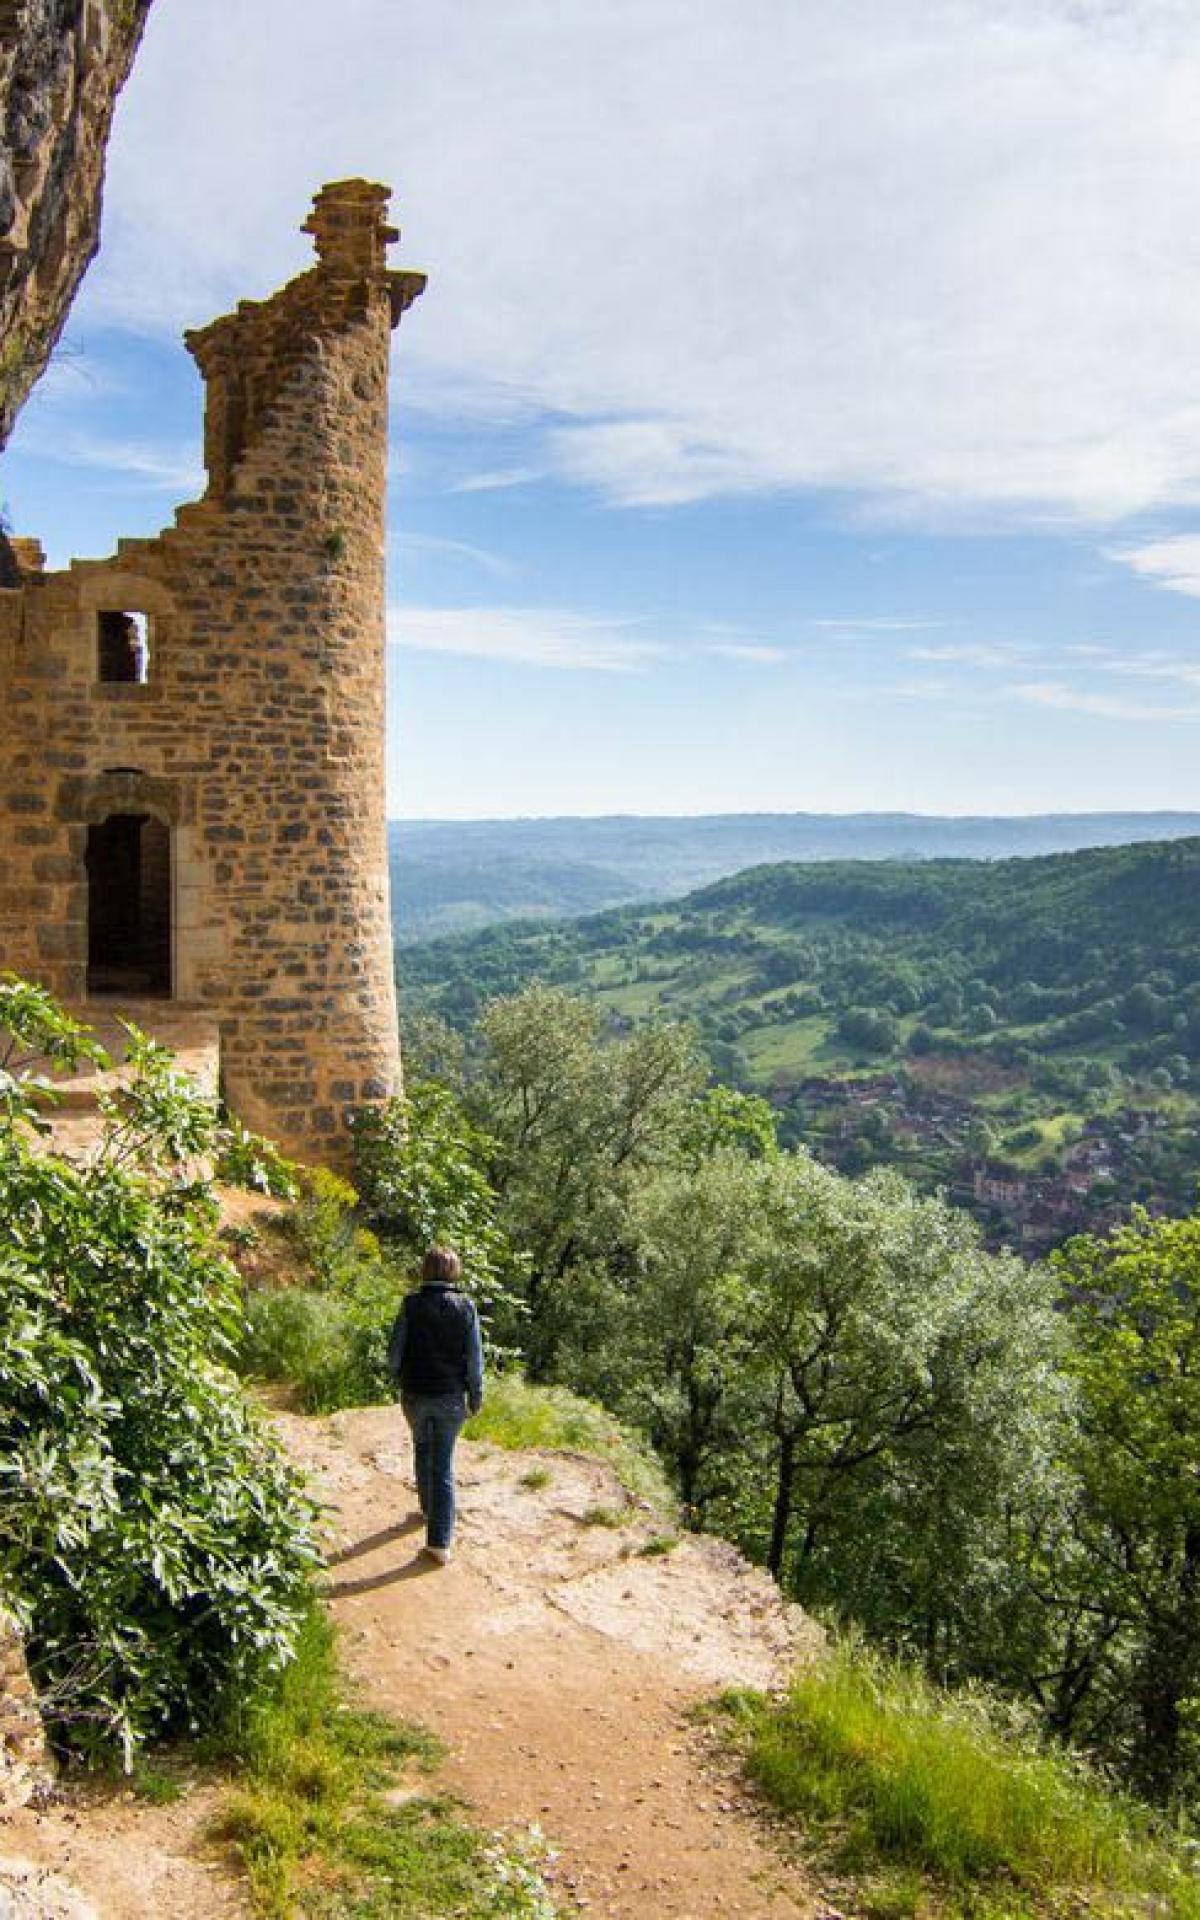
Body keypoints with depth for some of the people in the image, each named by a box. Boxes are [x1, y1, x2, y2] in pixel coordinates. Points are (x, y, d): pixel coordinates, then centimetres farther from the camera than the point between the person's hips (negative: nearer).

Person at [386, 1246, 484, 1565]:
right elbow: (475, 1359, -6)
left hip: (415, 1395, 0)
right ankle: (440, 1542, 4)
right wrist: (476, 1395, 7)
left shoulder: (411, 1304, -11)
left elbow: (395, 1351, -6)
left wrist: (399, 1379, 13)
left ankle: (429, 1508, 44)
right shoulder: (466, 1307, -9)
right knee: (443, 1465, 7)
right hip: (451, 1397, 0)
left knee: (422, 1449, 26)